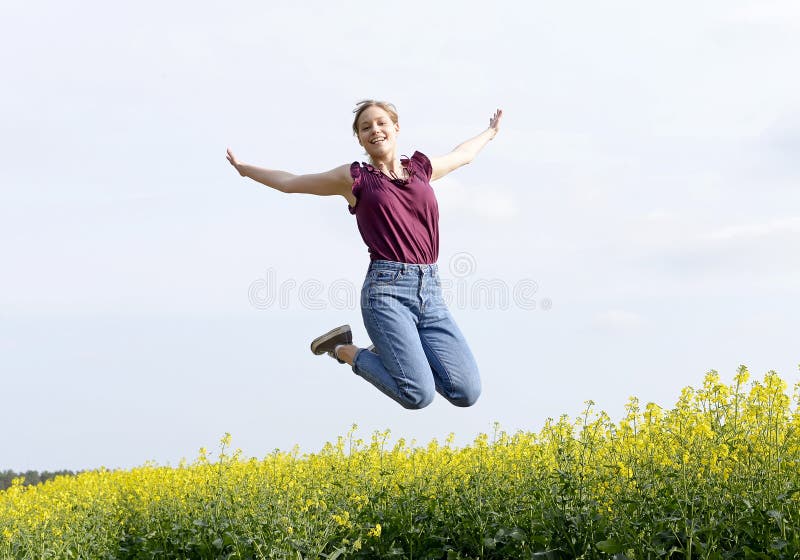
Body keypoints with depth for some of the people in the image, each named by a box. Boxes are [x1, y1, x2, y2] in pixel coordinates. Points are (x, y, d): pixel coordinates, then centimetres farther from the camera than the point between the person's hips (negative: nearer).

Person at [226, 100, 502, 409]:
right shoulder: (355, 177, 8)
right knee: (419, 395, -17)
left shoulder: (422, 167, 17)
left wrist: (490, 132, 55)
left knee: (467, 393, -8)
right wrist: (245, 168, 25)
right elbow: (290, 182, 20)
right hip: (386, 290, -4)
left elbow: (462, 155, 40)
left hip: (430, 292, 5)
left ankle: (392, 351, 18)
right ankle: (347, 351, 10)